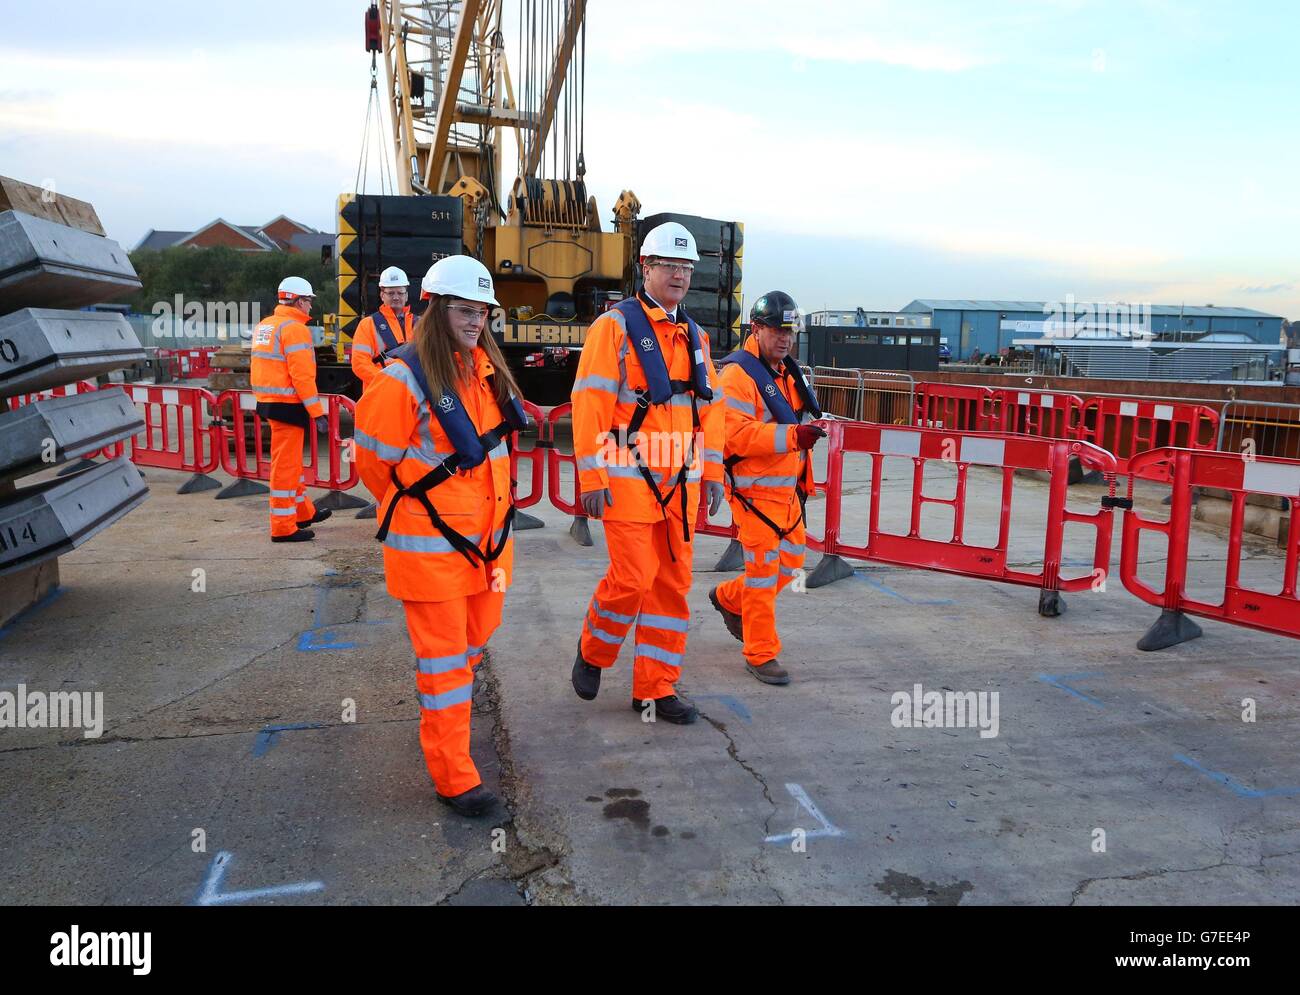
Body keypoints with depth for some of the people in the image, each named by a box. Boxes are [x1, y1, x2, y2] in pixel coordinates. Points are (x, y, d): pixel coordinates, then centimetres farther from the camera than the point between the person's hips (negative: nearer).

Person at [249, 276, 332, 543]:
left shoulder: (265, 326, 15)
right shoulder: (294, 328, -14)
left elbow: (264, 368, 18)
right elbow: (302, 375, -20)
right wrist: (317, 412, -19)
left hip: (268, 400, 10)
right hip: (287, 404, -10)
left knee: (289, 461, 20)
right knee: (286, 464, -4)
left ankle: (303, 512, 34)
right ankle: (283, 527, 1)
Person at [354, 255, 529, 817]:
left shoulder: (485, 368, 5)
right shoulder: (404, 380, -18)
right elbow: (372, 458, -8)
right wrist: (408, 505, 7)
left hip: (486, 533, 7)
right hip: (429, 541, -7)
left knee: (478, 632, 21)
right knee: (444, 655, 0)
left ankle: (445, 703, 51)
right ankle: (454, 778, 11)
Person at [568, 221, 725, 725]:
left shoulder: (694, 335, 15)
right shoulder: (615, 325, -5)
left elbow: (709, 407, 18)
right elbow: (588, 404, -11)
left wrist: (712, 471, 11)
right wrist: (592, 477, -15)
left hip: (680, 483, 6)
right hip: (628, 480, -6)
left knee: (672, 583, 7)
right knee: (632, 578, -9)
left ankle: (655, 688, 18)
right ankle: (593, 652, 21)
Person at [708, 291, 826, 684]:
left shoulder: (785, 371, 16)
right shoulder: (738, 374, -15)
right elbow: (736, 434, -26)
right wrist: (792, 435, -32)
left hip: (786, 487, 9)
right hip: (754, 489, -9)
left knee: (791, 557, 16)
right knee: (763, 569, -4)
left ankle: (728, 598, 37)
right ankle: (761, 655, 8)